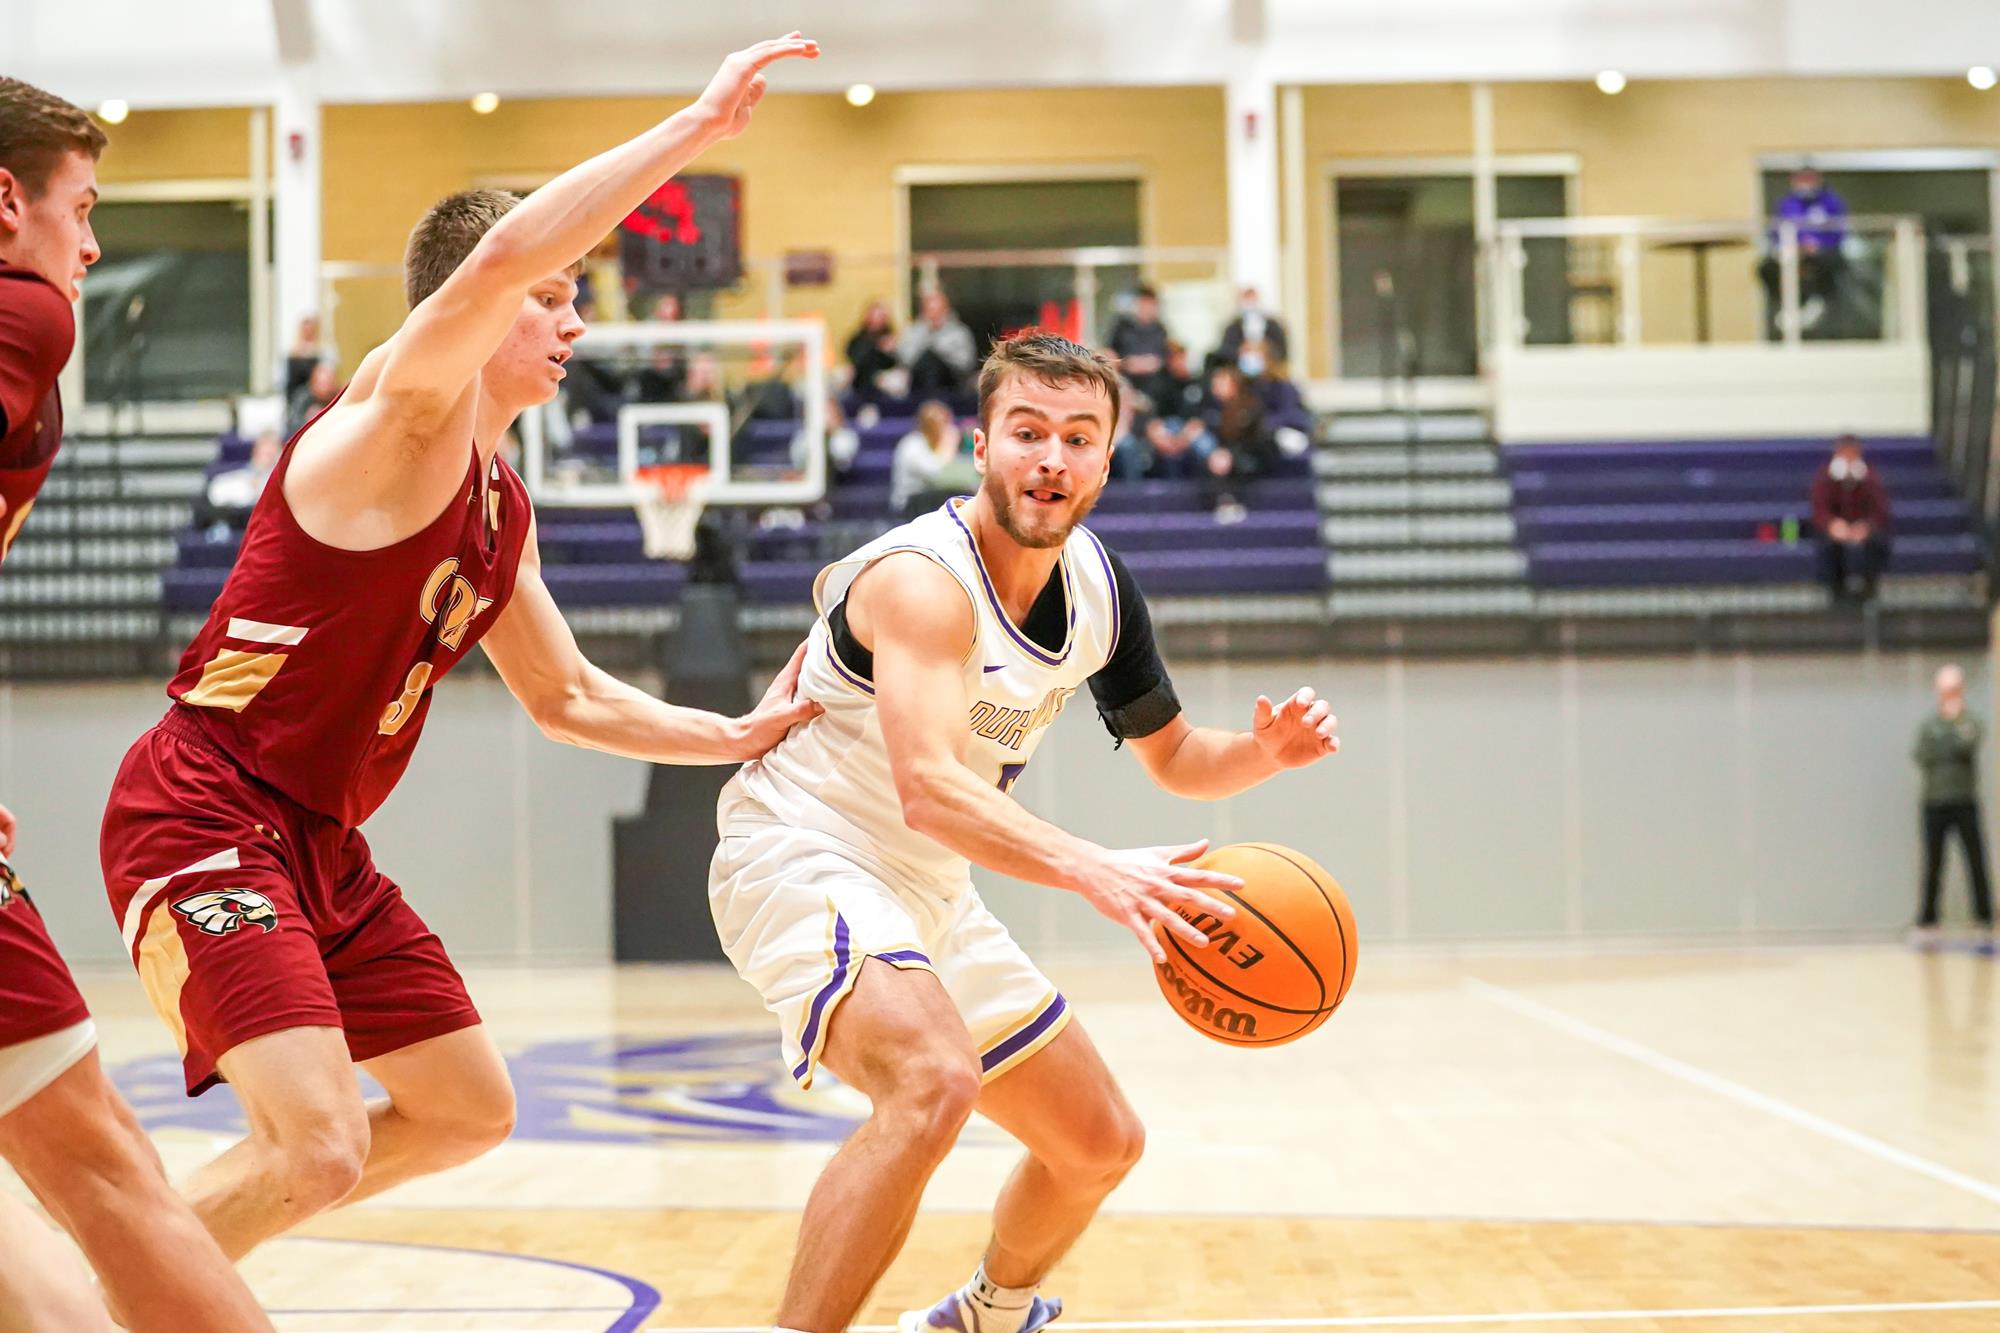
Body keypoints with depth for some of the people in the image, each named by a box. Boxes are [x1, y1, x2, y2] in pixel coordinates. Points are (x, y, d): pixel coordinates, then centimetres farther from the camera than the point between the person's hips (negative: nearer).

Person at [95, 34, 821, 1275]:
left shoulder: (505, 509, 14)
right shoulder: (401, 416, -12)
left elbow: (569, 698, 27)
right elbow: (497, 259, -33)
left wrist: (742, 735, 22)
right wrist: (697, 125, -31)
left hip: (320, 843, 10)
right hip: (206, 815, -10)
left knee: (470, 1109, 16)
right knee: (320, 1148, -23)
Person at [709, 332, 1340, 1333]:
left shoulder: (1098, 589, 0)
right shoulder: (924, 580, -25)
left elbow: (1174, 757, 14)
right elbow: (929, 787, -40)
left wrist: (1262, 752, -9)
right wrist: (1093, 869, -54)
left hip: (928, 893, 9)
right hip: (802, 862, -8)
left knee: (1100, 1144, 16)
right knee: (934, 1084, -37)